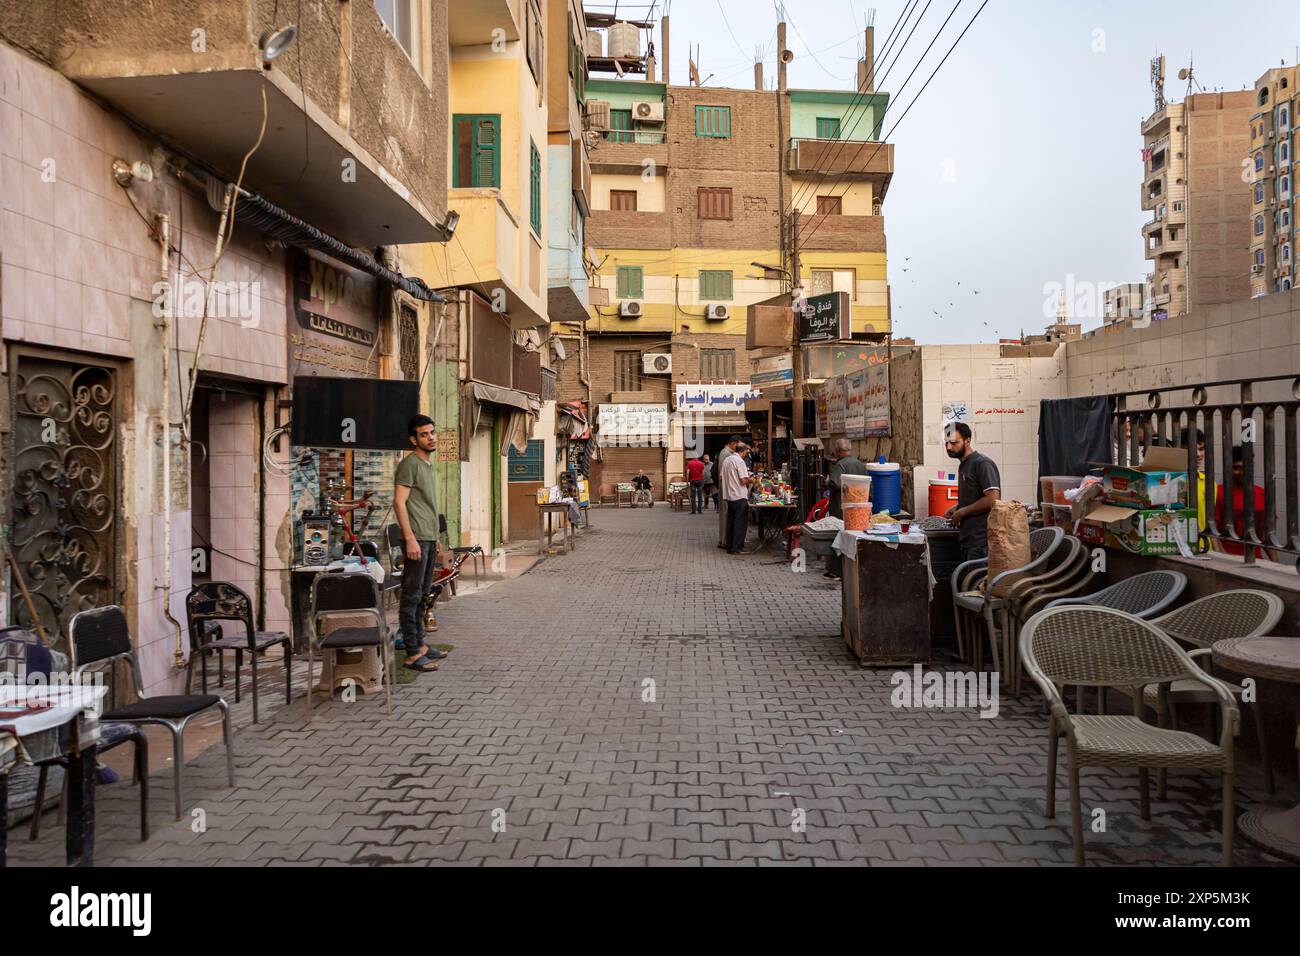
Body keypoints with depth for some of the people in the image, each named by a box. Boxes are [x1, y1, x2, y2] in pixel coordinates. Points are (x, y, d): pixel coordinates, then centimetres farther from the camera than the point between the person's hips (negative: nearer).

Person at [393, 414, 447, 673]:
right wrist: (410, 538, -22)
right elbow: (399, 502, -16)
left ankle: (420, 643, 24)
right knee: (411, 597, -6)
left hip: (429, 539, 9)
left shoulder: (428, 464, 19)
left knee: (421, 595, 15)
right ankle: (412, 653, -3)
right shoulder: (410, 464, -9)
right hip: (416, 540, -9)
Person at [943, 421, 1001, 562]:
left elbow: (992, 499, -20)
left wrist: (962, 512, -12)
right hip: (967, 540, 9)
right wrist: (957, 509, 11)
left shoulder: (982, 463, -11)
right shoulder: (963, 465, 18)